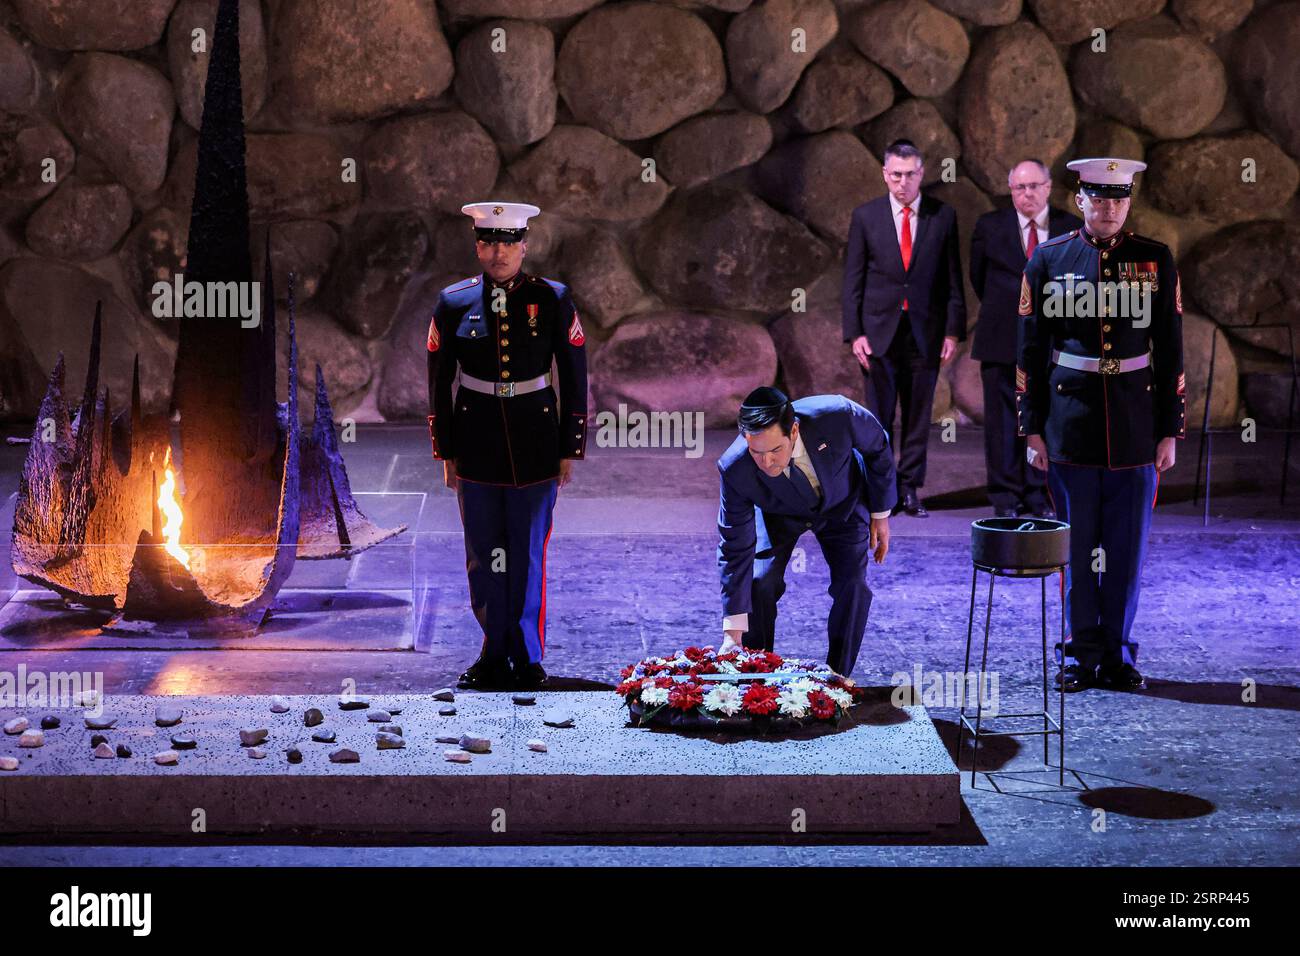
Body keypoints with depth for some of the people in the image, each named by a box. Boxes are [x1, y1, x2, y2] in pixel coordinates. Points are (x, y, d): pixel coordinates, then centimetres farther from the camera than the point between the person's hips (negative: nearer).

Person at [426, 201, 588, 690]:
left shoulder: (553, 299, -3)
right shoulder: (453, 303, 0)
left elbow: (574, 379, 1)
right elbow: (439, 383, 6)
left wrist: (570, 449, 0)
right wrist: (445, 452, 5)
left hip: (536, 442, -1)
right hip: (476, 443, 1)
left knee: (528, 554, 2)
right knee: (483, 556, 7)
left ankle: (527, 657, 13)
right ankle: (495, 653, 20)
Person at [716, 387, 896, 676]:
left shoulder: (838, 416, -40)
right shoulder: (735, 469, -37)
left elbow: (878, 449, -16)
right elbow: (735, 547, -27)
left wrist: (880, 514, -7)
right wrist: (732, 632, -28)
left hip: (842, 503, 0)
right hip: (779, 512, 0)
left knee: (853, 585, -12)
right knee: (759, 583, -15)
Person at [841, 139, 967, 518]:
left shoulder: (943, 216, 3)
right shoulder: (865, 216, 2)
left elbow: (953, 279, 5)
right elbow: (853, 280, 3)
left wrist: (954, 331, -1)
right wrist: (854, 333, -4)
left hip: (925, 334, 1)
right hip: (880, 332, -1)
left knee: (918, 416, 5)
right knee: (878, 418, 3)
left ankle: (909, 488, 12)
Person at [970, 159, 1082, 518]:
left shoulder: (1072, 229, 2)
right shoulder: (990, 226, 1)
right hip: (1002, 339, -1)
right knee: (1003, 421, 2)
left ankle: (1037, 496, 12)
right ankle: (1005, 498, 8)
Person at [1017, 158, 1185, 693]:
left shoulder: (1155, 260, 4)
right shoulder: (1048, 260, 2)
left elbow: (1170, 350, 5)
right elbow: (1030, 350, 4)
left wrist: (1170, 430, 2)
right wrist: (1032, 429, 0)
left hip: (1136, 425, 1)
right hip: (1070, 423, -1)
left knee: (1128, 547, 4)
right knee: (1076, 544, 4)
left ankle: (1119, 654, 16)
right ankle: (1081, 654, 15)